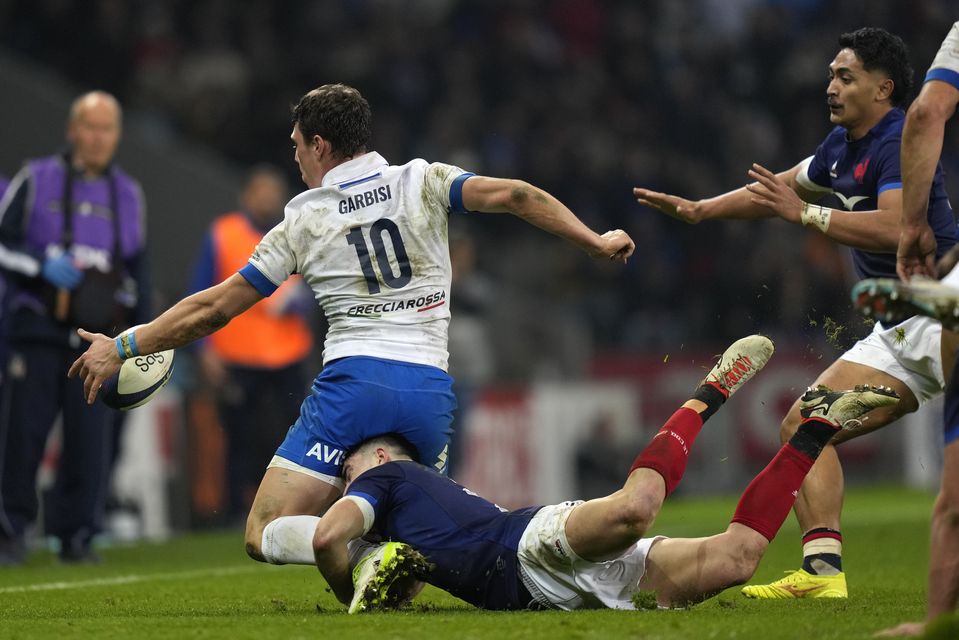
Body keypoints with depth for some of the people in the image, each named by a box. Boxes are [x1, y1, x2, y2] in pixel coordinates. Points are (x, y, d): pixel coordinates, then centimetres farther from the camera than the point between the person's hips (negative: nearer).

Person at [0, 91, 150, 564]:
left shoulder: (128, 195, 16)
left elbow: (137, 272, 22)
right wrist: (43, 265, -12)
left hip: (98, 335, 2)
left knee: (90, 440, -4)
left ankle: (76, 534, 5)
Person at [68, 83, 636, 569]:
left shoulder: (304, 222, 7)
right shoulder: (423, 182, 10)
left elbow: (214, 308, 9)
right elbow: (511, 196, -4)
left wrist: (122, 348, 18)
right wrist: (596, 242, 3)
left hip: (351, 382, -3)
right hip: (431, 388, 3)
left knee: (266, 535, 0)